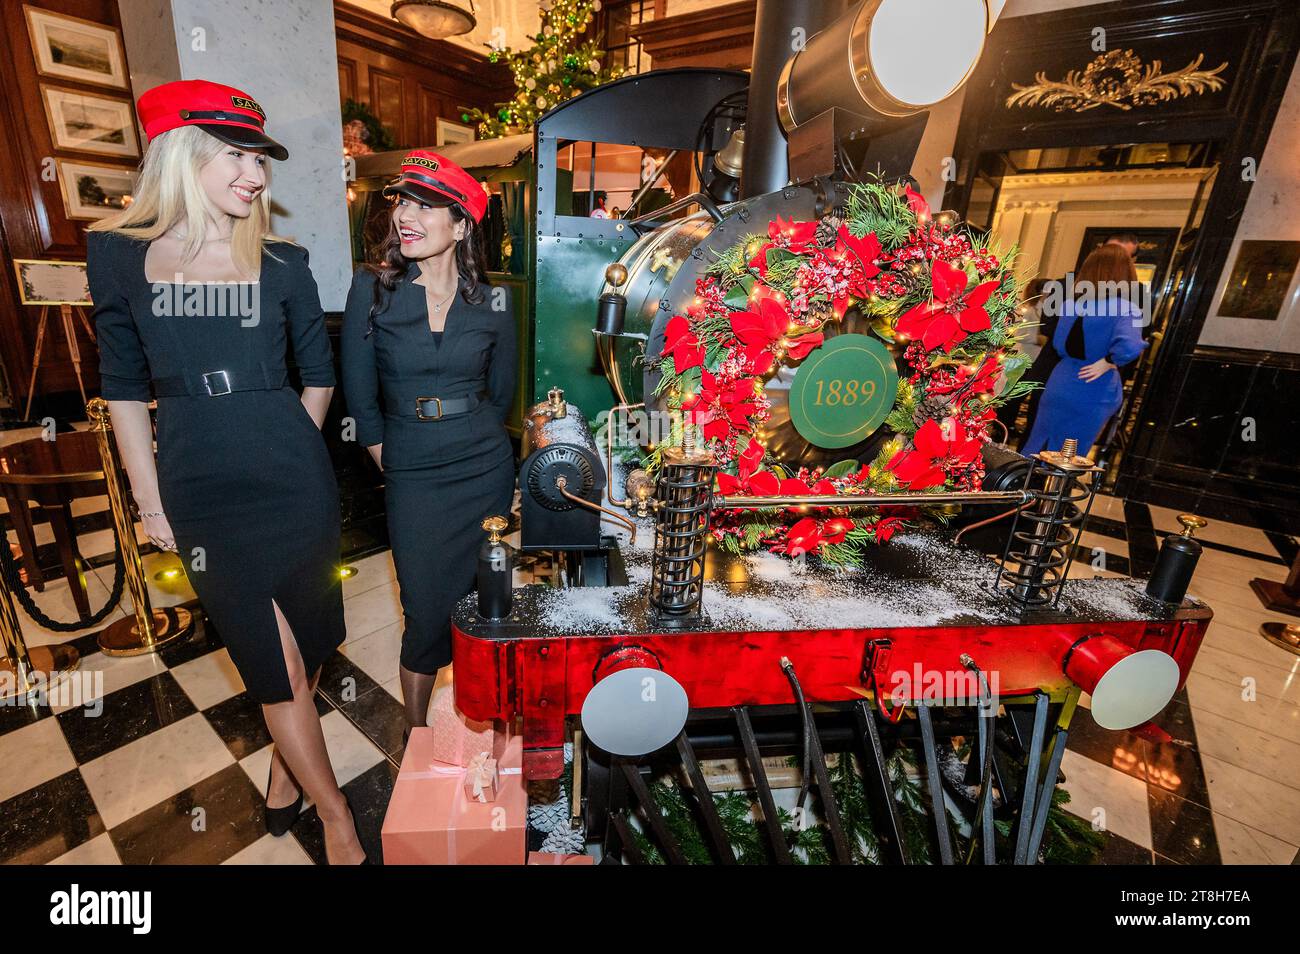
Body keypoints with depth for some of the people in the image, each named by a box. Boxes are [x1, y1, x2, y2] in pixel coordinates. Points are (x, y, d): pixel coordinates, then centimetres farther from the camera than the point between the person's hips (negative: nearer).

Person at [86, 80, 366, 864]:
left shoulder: (281, 263, 2)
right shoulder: (119, 254, 2)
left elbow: (320, 374, 9)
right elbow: (125, 386, 6)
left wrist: (287, 452, 3)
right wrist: (151, 498, 4)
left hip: (293, 479, 1)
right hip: (201, 490, 0)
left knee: (305, 638, 12)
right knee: (274, 660, 4)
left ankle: (287, 762, 43)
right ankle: (337, 818, 24)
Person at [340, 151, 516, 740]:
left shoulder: (493, 302, 1)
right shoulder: (373, 289, -2)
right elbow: (359, 392, 1)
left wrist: (472, 442, 13)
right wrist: (390, 462, 5)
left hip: (487, 470, 1)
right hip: (412, 477, -1)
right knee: (428, 612, 4)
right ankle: (415, 734, 31)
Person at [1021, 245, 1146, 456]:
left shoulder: (1072, 304, 2)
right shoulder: (1126, 310, -14)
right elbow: (1129, 347, -31)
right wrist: (1107, 363, -15)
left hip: (1060, 387, 4)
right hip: (1092, 396, -3)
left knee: (1034, 449, 15)